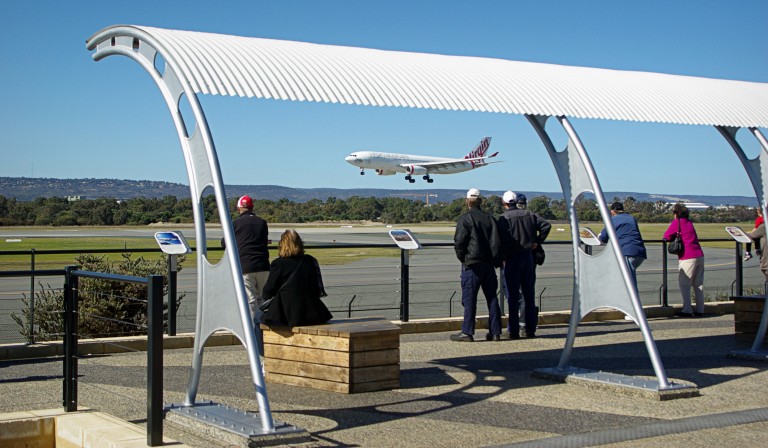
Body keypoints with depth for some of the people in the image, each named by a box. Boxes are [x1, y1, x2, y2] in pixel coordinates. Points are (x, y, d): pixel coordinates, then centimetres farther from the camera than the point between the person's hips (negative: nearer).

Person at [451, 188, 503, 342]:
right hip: (489, 264, 5)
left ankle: (467, 332, -4)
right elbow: (497, 241, 7)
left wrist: (461, 257, 3)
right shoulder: (489, 218, 9)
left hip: (471, 264, -5)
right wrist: (497, 261, 13)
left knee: (469, 299, -3)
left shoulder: (465, 219, -7)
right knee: (492, 298, 8)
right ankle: (495, 332, 9)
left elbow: (459, 241, -12)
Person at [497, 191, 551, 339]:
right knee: (529, 295, 11)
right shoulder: (529, 214, 5)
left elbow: (503, 240, -19)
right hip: (528, 257, 5)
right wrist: (537, 242, 7)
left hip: (512, 259, -5)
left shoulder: (504, 218, -11)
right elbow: (546, 226, 4)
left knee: (513, 296, 0)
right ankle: (530, 330, 13)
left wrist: (503, 257, -6)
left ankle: (514, 331, 0)